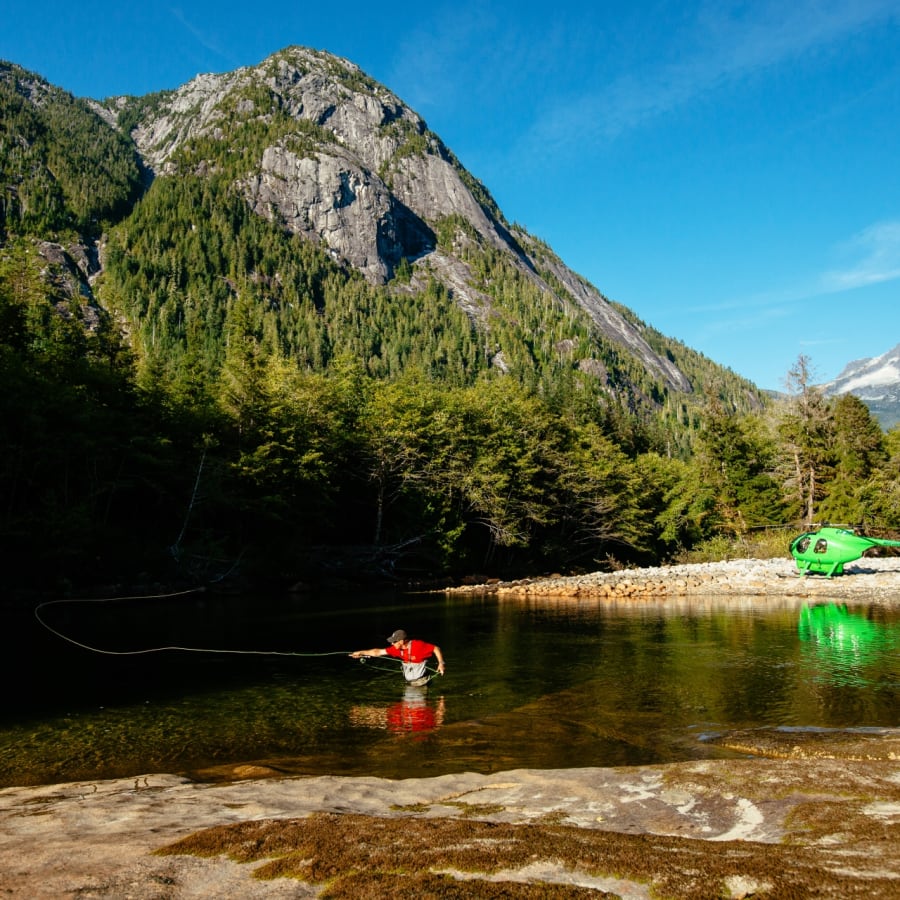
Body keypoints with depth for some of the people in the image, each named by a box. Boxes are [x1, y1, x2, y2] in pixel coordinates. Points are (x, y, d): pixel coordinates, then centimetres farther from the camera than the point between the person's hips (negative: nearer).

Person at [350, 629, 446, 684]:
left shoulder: (419, 645, -20)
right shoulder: (397, 649, -2)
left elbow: (436, 648, -13)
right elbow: (379, 652, 4)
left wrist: (441, 663, -21)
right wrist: (361, 653, 5)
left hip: (421, 683, -6)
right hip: (409, 684, 6)